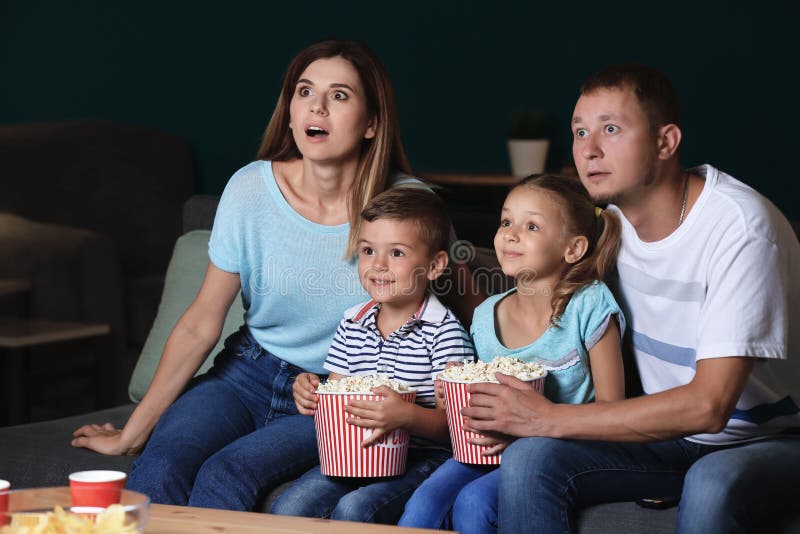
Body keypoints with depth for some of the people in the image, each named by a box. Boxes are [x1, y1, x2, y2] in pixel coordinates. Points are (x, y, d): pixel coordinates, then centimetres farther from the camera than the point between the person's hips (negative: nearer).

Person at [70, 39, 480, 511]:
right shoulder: (252, 189, -7)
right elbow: (200, 327, -1)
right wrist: (133, 432, -2)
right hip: (250, 374, 2)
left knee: (226, 476, -30)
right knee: (159, 468, -27)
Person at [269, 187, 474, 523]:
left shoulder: (444, 331, -8)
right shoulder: (352, 325, 11)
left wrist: (407, 415, -31)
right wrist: (312, 396, -7)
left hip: (422, 458, -6)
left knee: (353, 509, -29)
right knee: (286, 509, -13)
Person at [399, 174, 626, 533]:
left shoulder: (589, 307, -10)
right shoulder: (486, 316, 5)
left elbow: (610, 408, -9)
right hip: (494, 450, 5)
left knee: (473, 501, -29)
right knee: (425, 501, -23)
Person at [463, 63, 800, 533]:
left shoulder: (739, 225, -23)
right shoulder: (611, 216, -2)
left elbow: (709, 405, -28)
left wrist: (550, 418, -26)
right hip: (671, 433, 6)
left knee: (710, 486, -39)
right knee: (528, 460, -19)